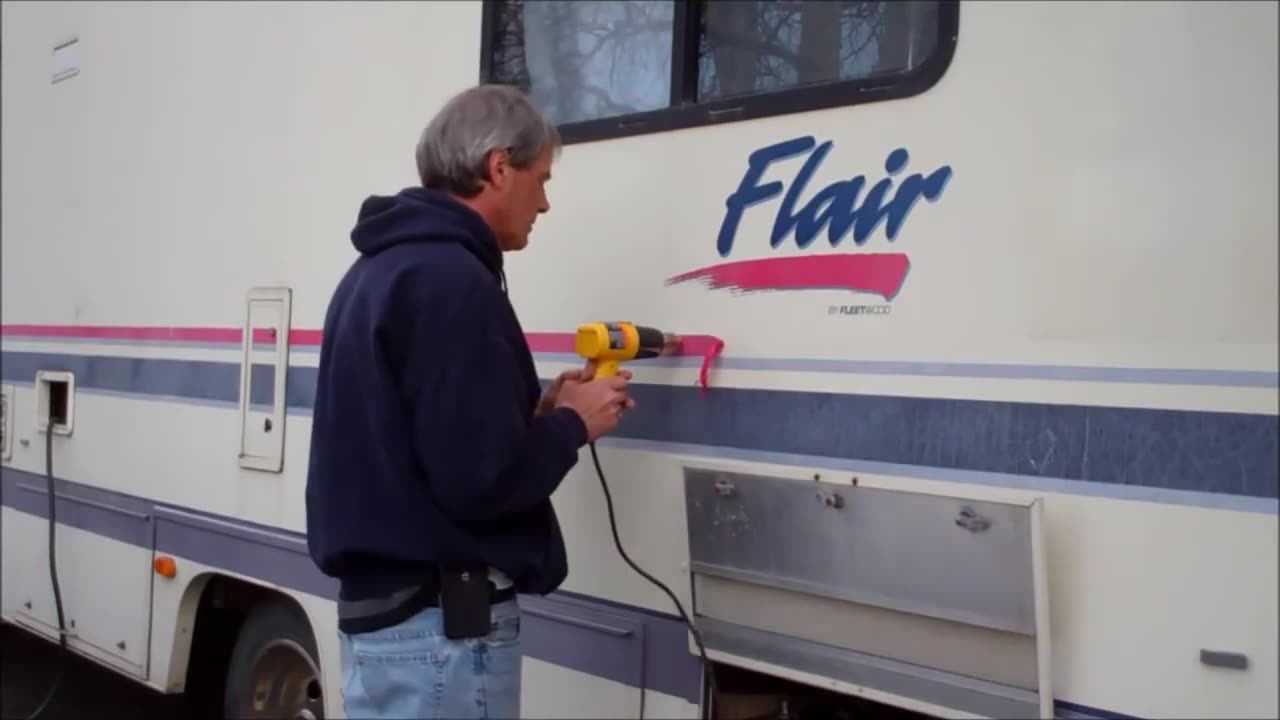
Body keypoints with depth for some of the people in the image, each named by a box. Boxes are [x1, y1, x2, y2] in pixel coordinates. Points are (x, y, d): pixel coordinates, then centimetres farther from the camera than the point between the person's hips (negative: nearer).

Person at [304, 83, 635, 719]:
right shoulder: (452, 281, -18)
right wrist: (573, 423, -6)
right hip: (442, 623, -10)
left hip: (383, 605, 10)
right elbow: (479, 478, -24)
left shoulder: (379, 270, 13)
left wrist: (536, 410, 11)